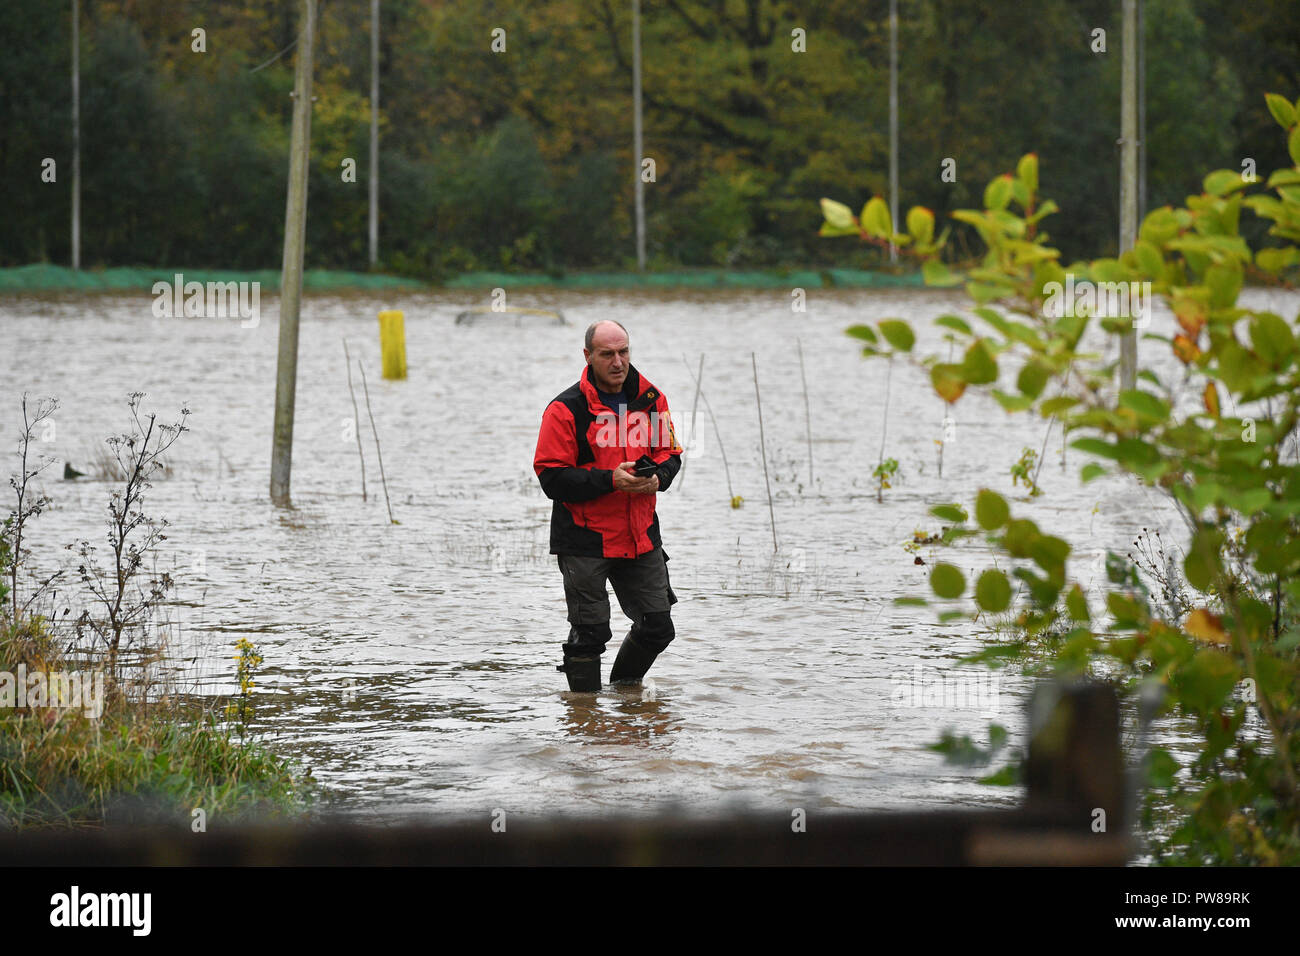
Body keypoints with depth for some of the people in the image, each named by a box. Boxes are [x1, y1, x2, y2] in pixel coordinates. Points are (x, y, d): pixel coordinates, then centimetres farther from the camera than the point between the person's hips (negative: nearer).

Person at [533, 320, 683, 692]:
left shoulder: (651, 399, 5)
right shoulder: (565, 409, -11)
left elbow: (670, 453, 15)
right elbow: (551, 477, -13)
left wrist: (657, 477, -9)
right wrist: (610, 480, -24)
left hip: (640, 536, 5)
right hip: (584, 540, -5)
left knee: (657, 628, 9)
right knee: (589, 632, 0)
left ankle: (624, 689, 33)